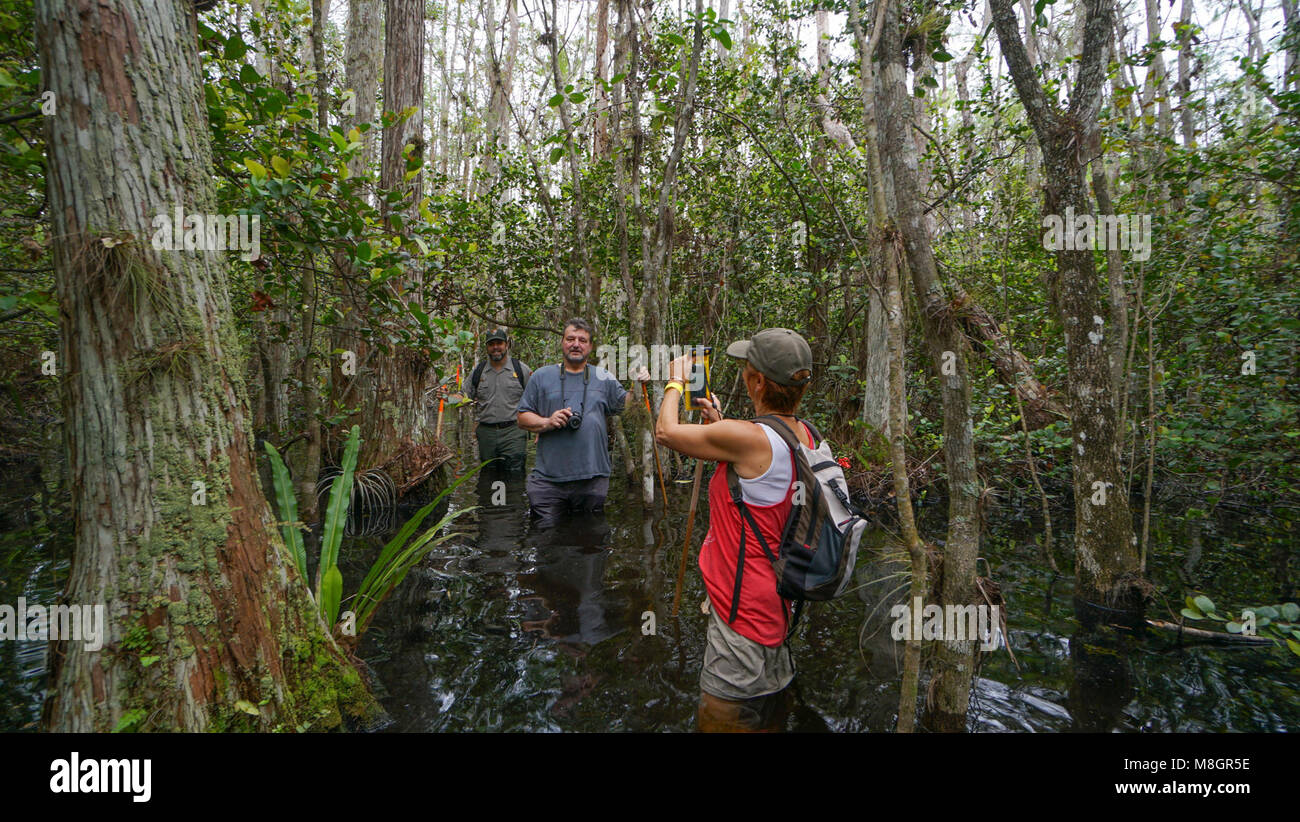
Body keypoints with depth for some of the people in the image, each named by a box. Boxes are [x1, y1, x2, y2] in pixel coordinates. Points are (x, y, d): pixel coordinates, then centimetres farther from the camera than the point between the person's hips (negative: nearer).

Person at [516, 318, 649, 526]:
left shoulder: (603, 378, 12)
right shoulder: (542, 376, 7)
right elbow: (523, 417, 7)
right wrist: (547, 422, -11)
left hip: (593, 479, 1)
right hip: (548, 479, -1)